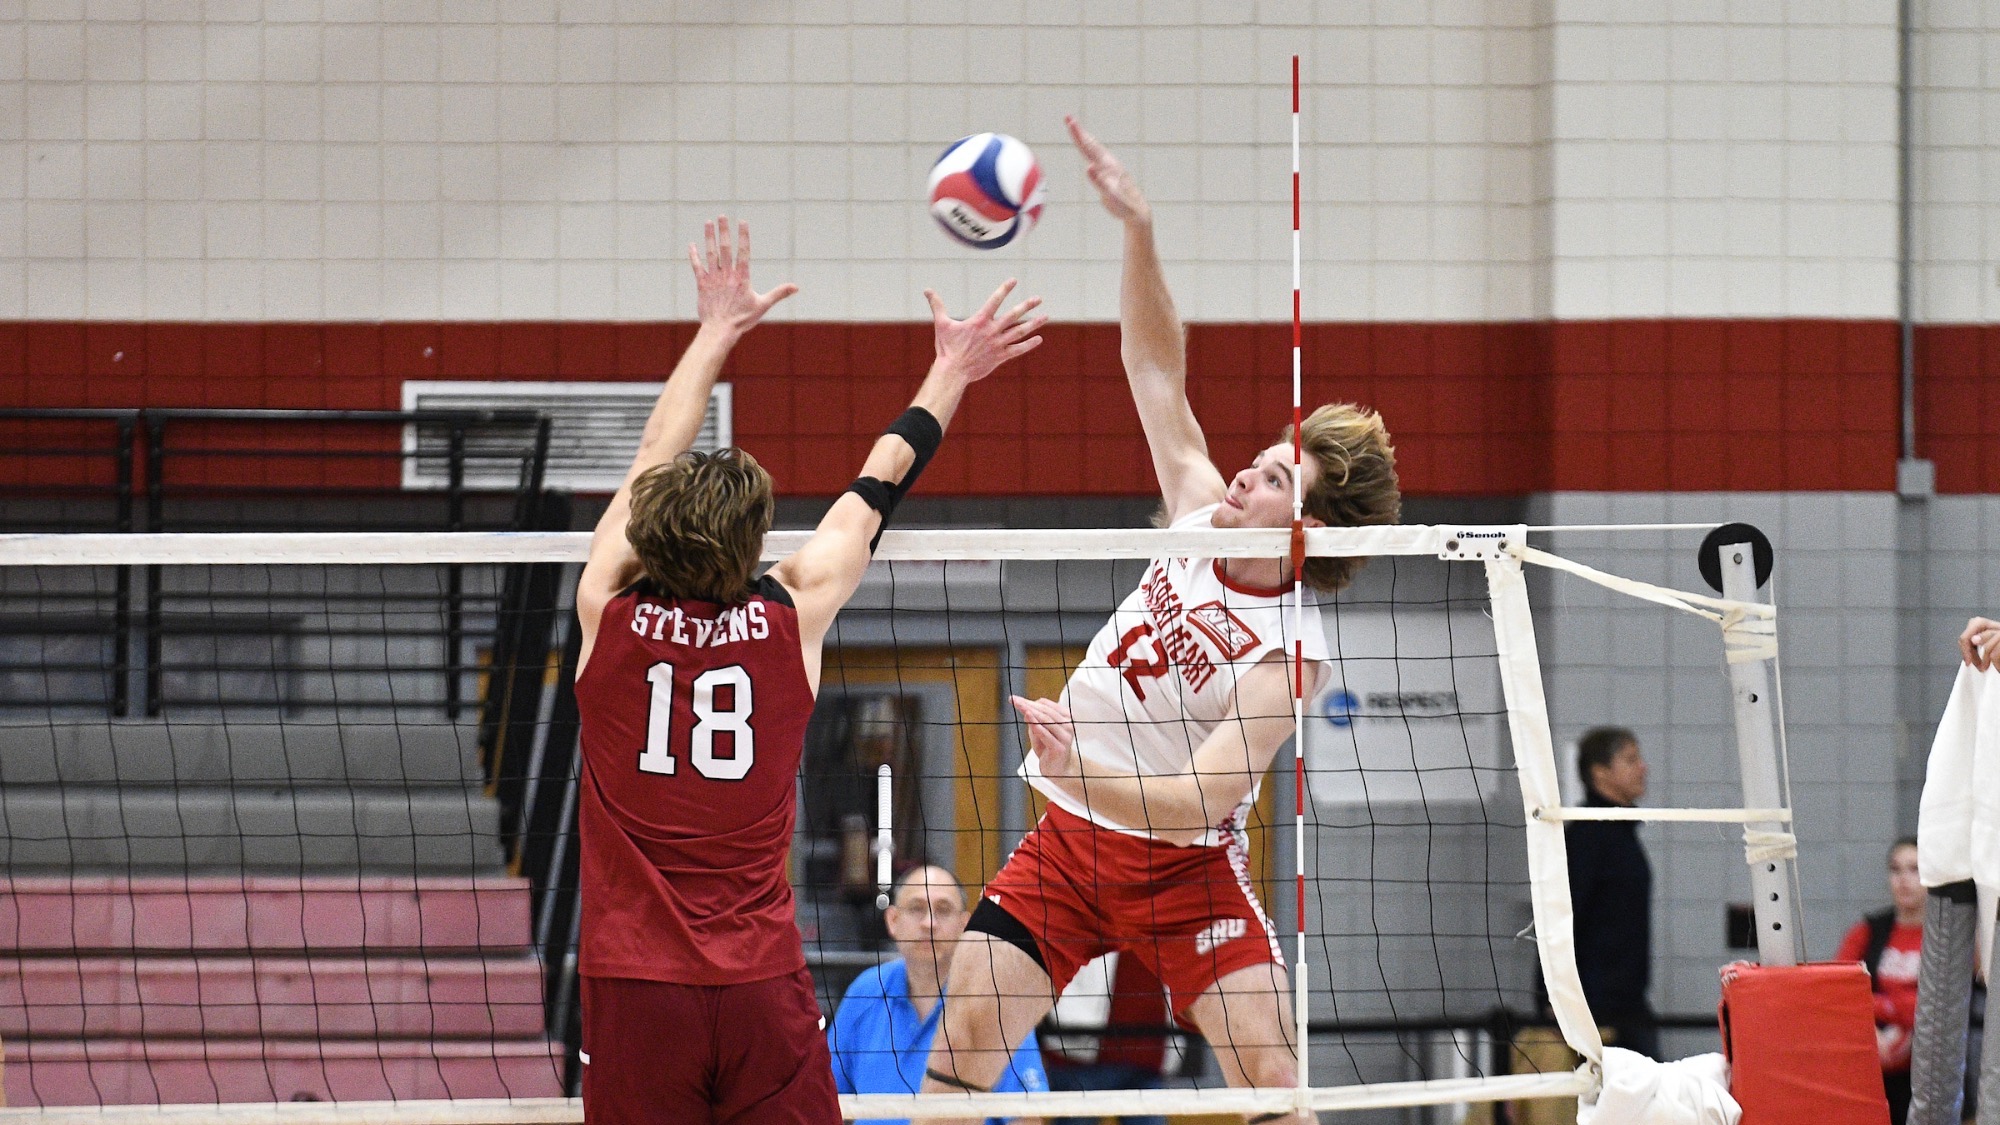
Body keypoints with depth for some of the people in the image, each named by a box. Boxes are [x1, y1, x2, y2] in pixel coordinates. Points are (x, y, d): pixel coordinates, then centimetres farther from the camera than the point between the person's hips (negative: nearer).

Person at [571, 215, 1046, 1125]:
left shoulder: (609, 609, -2)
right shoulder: (791, 618, -2)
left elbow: (655, 461, 15)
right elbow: (875, 491, 14)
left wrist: (718, 332, 29)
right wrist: (950, 374, 29)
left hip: (633, 986, 0)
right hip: (761, 984, 0)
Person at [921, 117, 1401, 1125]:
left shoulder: (1290, 649, -20)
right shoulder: (1202, 516, -4)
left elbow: (1206, 796, -28)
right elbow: (1156, 367, 2)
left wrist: (1083, 777, -42)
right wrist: (1137, 230, -9)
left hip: (1181, 862, -5)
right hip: (1067, 843, 5)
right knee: (965, 1031, -4)